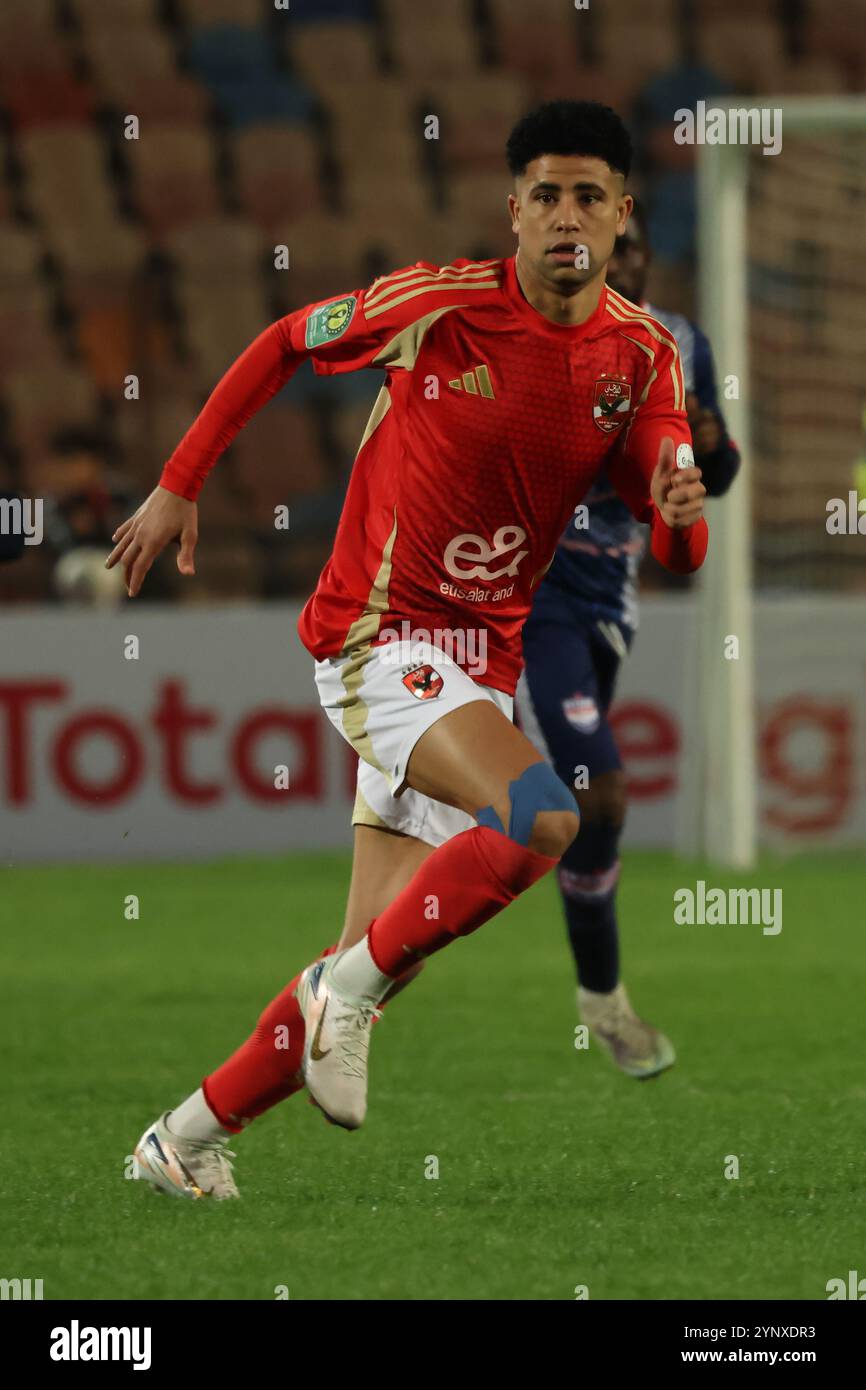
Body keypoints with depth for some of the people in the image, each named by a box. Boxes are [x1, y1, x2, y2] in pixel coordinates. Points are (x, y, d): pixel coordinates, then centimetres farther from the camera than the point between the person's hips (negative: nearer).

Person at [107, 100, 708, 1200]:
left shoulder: (643, 356, -1)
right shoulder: (441, 303, -12)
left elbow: (678, 557, -3)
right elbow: (282, 344, 3)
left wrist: (679, 513, -27)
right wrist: (178, 485, 2)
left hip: (481, 667, 5)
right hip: (376, 637, -5)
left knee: (374, 962, 5)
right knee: (538, 818, -31)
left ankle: (189, 1138, 20)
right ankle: (350, 986, -12)